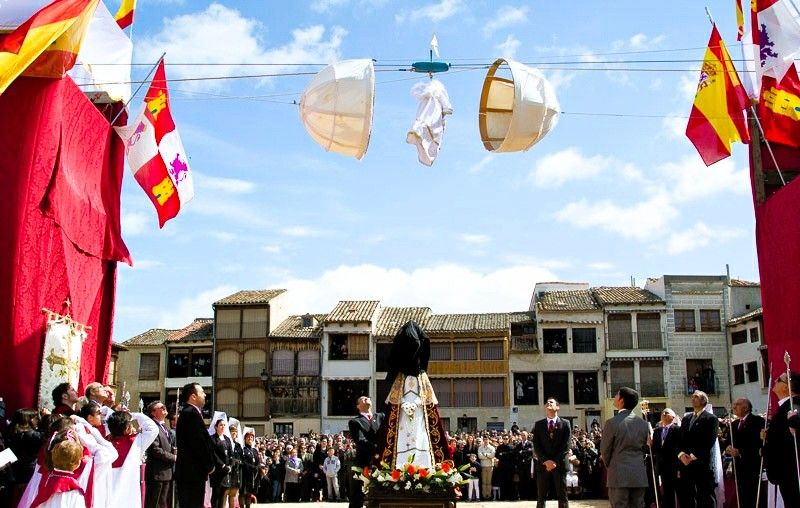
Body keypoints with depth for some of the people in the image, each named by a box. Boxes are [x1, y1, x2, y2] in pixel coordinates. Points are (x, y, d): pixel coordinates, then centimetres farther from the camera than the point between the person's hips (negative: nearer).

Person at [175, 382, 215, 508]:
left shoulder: (187, 413, 17)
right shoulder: (192, 413, -15)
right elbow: (199, 443, -20)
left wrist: (207, 464, 12)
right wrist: (210, 465, -9)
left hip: (187, 471, 10)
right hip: (193, 471, -10)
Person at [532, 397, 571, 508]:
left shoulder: (565, 424, 4)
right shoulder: (538, 424, 8)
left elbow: (566, 445, -3)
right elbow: (536, 445, 1)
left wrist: (555, 461, -12)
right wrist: (546, 461, -12)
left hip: (560, 464, -1)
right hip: (543, 464, 1)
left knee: (562, 496, 1)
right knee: (541, 497, 2)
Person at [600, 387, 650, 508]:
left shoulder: (612, 422, -10)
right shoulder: (644, 423, 5)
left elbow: (605, 450, -2)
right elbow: (644, 448, 12)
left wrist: (609, 466, 15)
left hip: (619, 475, -4)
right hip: (639, 475, 5)